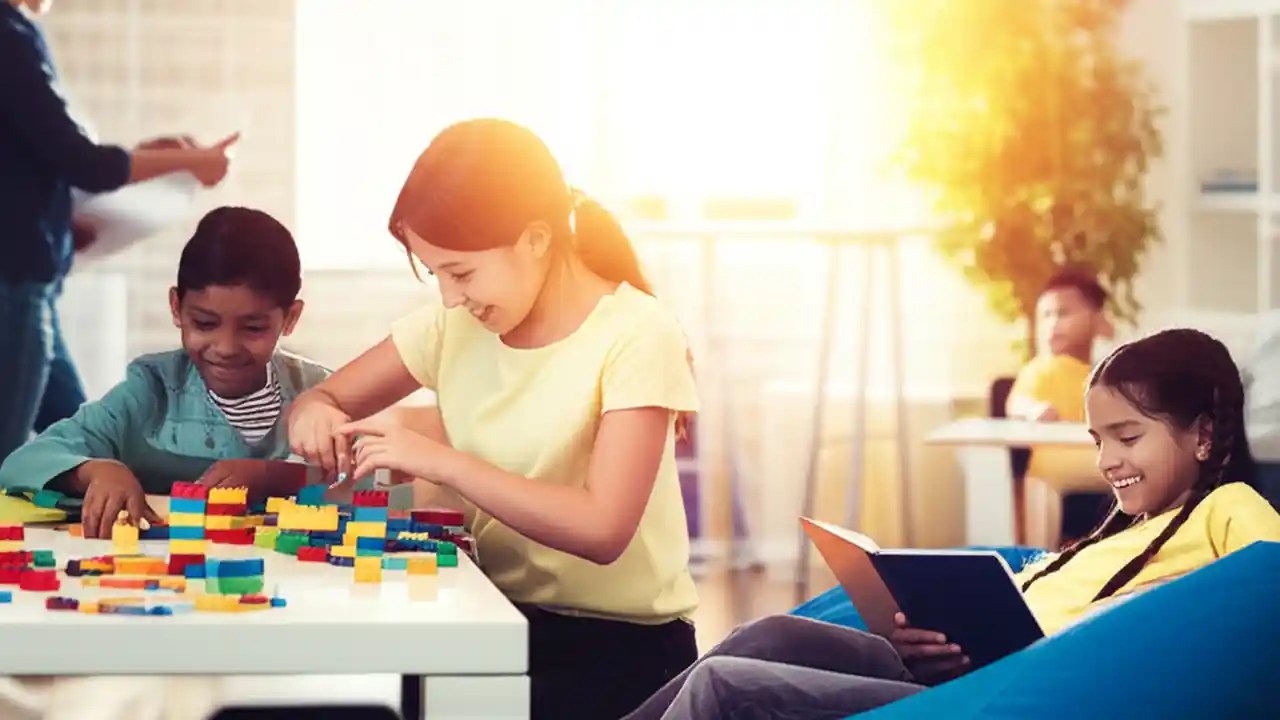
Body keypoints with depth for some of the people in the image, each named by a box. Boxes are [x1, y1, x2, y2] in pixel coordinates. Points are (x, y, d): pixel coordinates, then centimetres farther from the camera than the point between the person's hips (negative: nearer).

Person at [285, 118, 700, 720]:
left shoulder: (635, 336, -14)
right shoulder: (453, 325, 4)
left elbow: (602, 528, -24)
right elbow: (325, 398, 13)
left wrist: (444, 461, -26)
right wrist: (314, 415, -11)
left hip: (623, 644, -5)